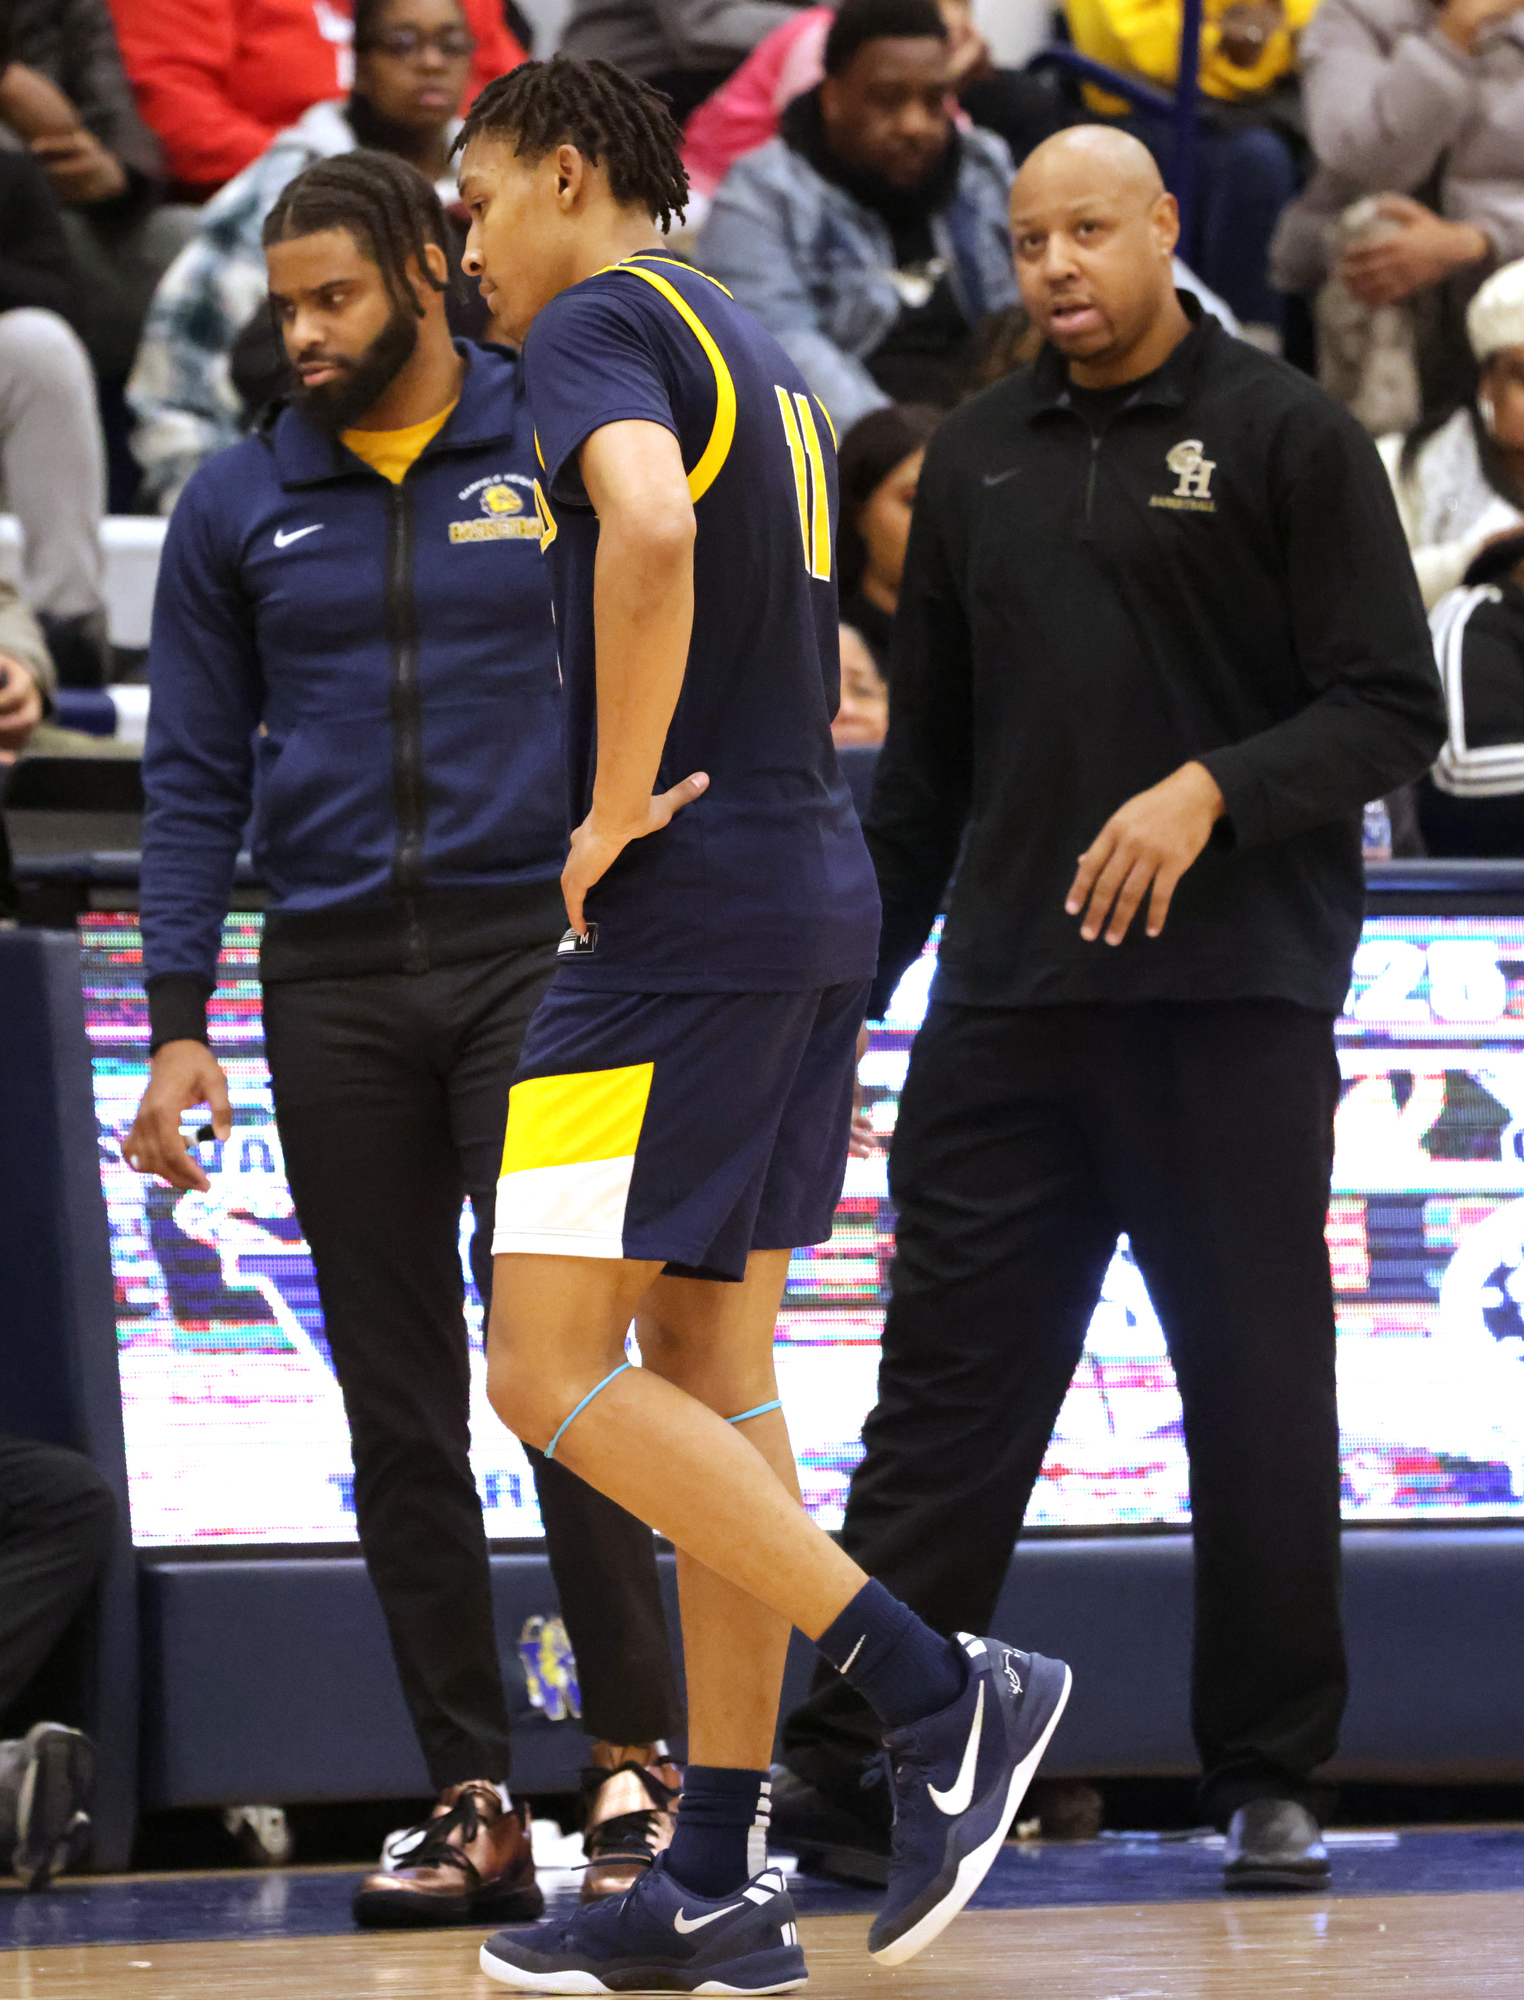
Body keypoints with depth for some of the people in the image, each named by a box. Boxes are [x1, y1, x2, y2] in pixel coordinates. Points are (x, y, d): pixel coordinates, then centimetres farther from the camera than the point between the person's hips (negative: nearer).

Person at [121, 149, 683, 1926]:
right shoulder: (236, 507, 10)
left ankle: (636, 1759, -7)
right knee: (398, 1411, 3)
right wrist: (177, 1027, 3)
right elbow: (195, 777, 11)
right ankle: (469, 1803, 7)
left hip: (538, 957, -3)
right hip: (338, 990, 3)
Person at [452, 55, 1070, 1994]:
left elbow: (649, 529, -28)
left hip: (685, 902, -9)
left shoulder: (603, 321, -8)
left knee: (550, 1371, -10)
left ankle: (938, 1689, -15)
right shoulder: (759, 361, 22)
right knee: (706, 1371, 9)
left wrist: (615, 811, -20)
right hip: (819, 901, 9)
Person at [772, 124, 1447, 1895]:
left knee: (1261, 1400, 2)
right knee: (947, 1385, 3)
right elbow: (925, 764, 20)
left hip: (1232, 1002, -4)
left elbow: (1394, 710, -5)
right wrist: (846, 990, 18)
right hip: (1007, 1004, 4)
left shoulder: (1285, 439, -1)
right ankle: (833, 1761, 3)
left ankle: (1269, 1783, 11)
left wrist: (1213, 789, -19)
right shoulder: (977, 460, 14)